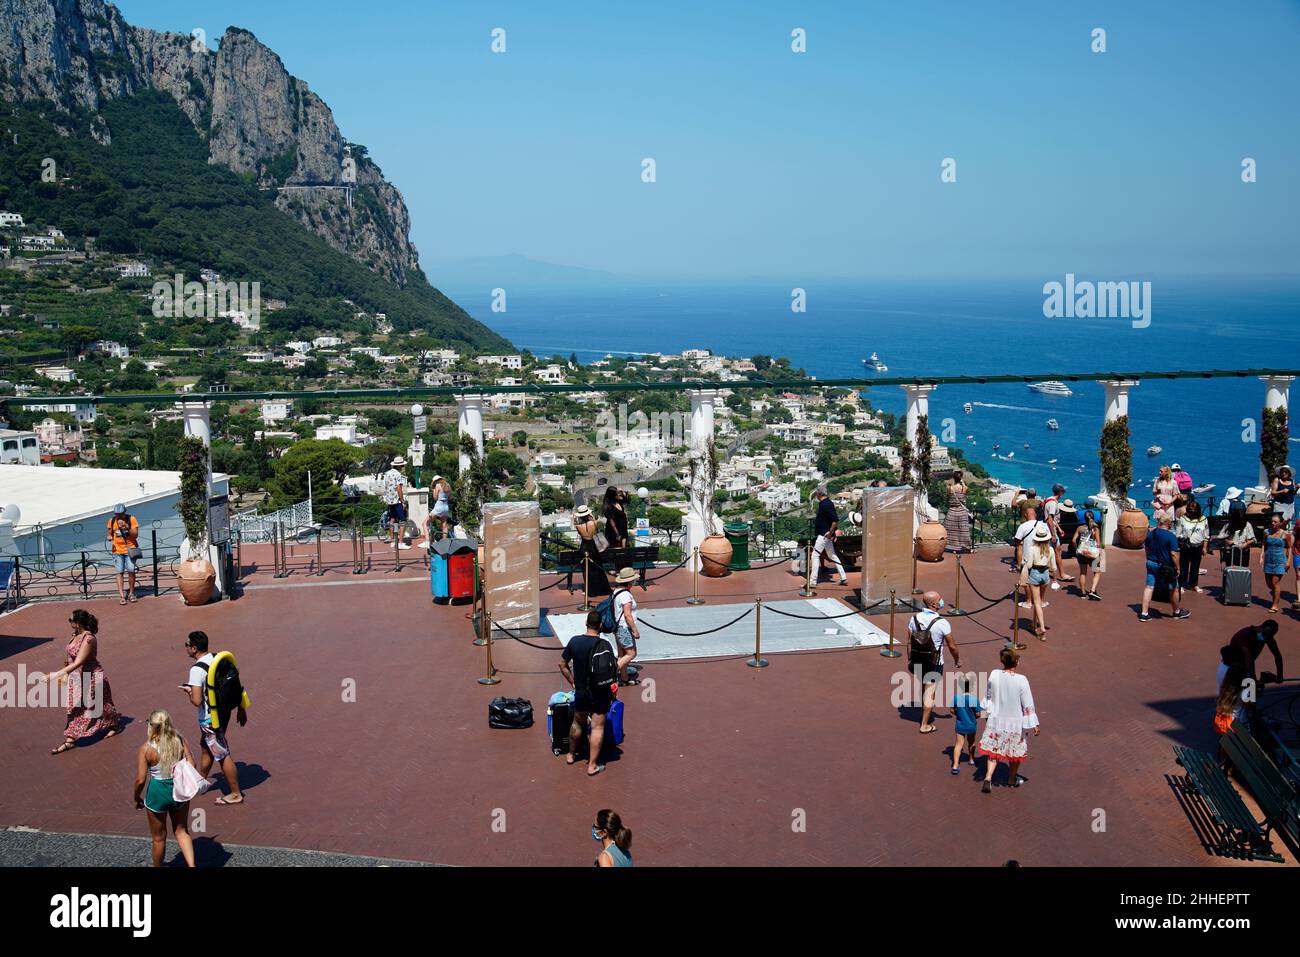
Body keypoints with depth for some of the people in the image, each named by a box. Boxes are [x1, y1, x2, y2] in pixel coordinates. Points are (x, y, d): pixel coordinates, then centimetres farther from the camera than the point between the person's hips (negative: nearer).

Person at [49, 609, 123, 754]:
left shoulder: (89, 639, -29)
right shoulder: (75, 635, -1)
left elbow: (78, 663, -31)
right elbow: (70, 658, 10)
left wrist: (57, 674, -33)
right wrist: (64, 675, 11)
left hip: (91, 678, -8)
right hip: (76, 679, 8)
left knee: (99, 705, 11)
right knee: (74, 709, 10)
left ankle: (115, 726, 35)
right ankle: (70, 740, 18)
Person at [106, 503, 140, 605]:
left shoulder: (131, 519, -5)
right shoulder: (112, 521, 3)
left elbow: (135, 535, -8)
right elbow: (110, 534, 17)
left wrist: (127, 527, -22)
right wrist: (110, 537, -7)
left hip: (130, 549, -2)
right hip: (117, 550, 2)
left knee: (131, 570, -6)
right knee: (120, 572, -3)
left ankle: (131, 593, 11)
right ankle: (121, 596, -2)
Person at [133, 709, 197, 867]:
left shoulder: (146, 749, -18)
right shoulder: (180, 740, -10)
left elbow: (140, 780, -16)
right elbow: (191, 765, -7)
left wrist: (137, 798, 3)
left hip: (158, 792, -3)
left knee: (159, 837, 18)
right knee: (182, 830, 21)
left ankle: (158, 866, 37)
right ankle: (191, 865, 6)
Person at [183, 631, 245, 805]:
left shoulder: (197, 670, -25)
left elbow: (197, 701, -30)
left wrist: (188, 691, -8)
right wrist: (241, 708, 14)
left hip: (209, 720, -8)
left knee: (223, 756, 5)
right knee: (206, 749, 26)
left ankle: (236, 794, 18)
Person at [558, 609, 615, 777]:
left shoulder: (574, 641, -6)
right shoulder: (605, 645, -15)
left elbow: (563, 664, 3)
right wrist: (612, 692, 3)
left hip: (581, 692, 3)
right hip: (601, 693, -3)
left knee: (577, 723, 23)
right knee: (597, 728, 5)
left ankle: (571, 755, 40)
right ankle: (592, 765, 8)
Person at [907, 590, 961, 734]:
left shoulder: (914, 619, -5)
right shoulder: (942, 623, -19)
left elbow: (909, 642, 3)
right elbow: (952, 646, -9)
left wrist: (909, 660, 14)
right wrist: (957, 660, 8)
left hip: (917, 661, 5)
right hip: (934, 663, -5)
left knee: (923, 688, 24)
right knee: (930, 692, 5)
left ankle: (925, 711, 41)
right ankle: (924, 725, 12)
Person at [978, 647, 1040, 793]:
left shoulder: (994, 675, -10)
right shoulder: (1021, 680, -20)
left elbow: (988, 698, 3)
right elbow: (1028, 704, -14)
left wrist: (988, 715, 18)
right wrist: (1034, 724, -4)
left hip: (996, 720, 3)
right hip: (1014, 723, -3)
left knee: (994, 750, 16)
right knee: (1016, 751, 19)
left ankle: (988, 777, 1)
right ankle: (1013, 780, 34)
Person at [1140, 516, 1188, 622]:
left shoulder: (1150, 533, 1)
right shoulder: (1171, 536, -17)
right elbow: (1173, 554, -18)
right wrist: (1177, 568, -9)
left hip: (1151, 564, 5)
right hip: (1166, 567, -5)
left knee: (1149, 587, 6)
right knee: (1173, 589, 14)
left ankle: (1144, 613, 1)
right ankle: (1177, 612, 31)